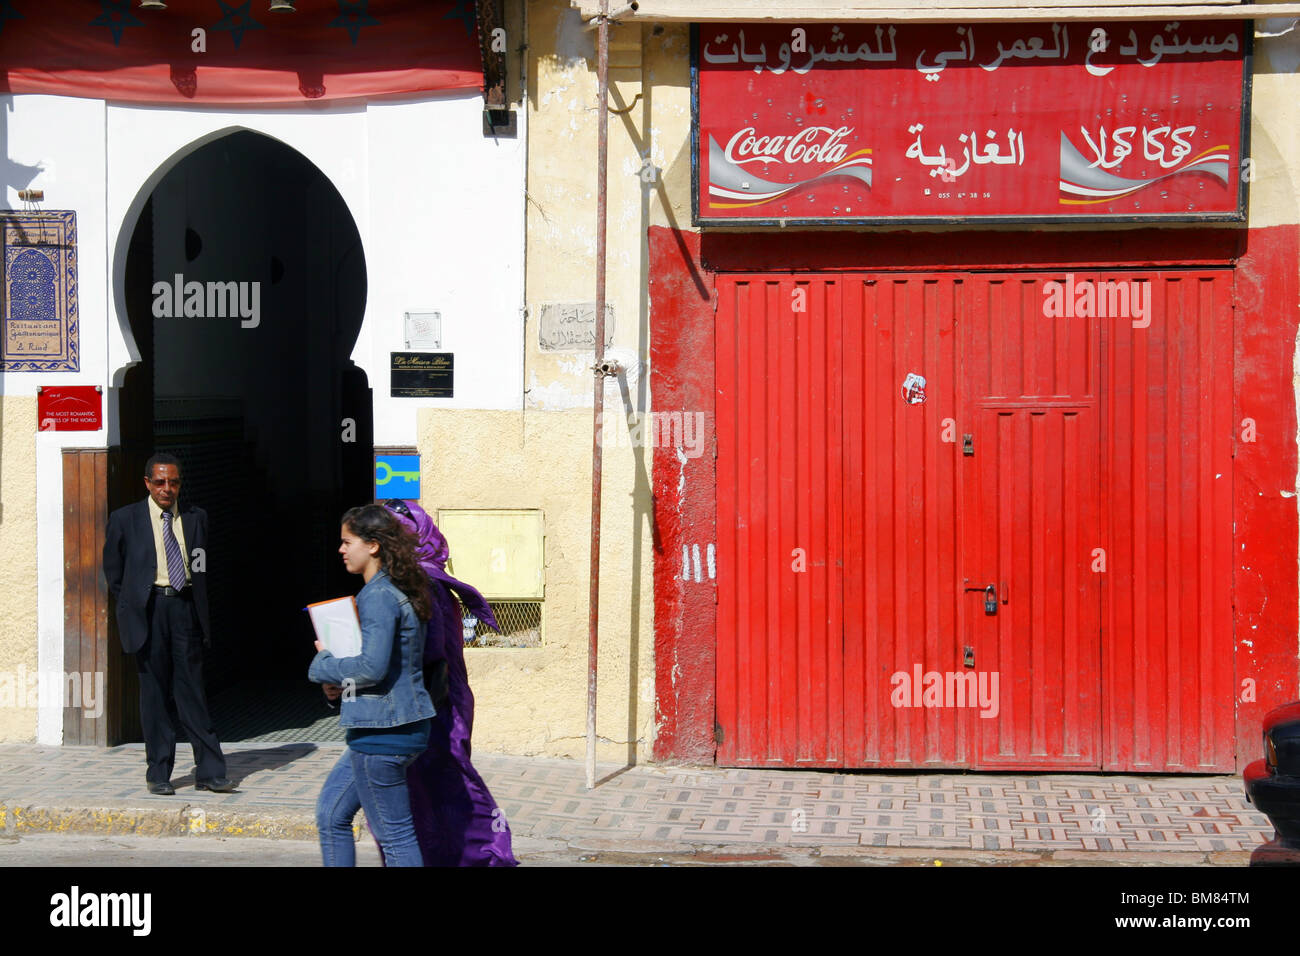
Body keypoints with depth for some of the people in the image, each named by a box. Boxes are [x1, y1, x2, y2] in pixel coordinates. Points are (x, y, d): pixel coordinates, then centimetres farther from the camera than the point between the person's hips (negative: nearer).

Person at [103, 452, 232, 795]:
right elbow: (112, 569, 10)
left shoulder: (195, 518, 10)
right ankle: (158, 774, 9)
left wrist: (200, 606, 11)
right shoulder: (125, 519, 3)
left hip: (185, 608, 2)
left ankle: (209, 771, 2)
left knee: (192, 690, 1)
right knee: (154, 691, 2)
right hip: (149, 610, -2)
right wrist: (131, 607, 7)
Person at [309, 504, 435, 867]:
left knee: (394, 834, -2)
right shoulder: (398, 592, 13)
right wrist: (343, 683, 9)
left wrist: (323, 665, -8)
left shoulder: (377, 596, -17)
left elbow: (373, 666, -25)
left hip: (383, 732, -10)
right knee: (330, 813, 18)